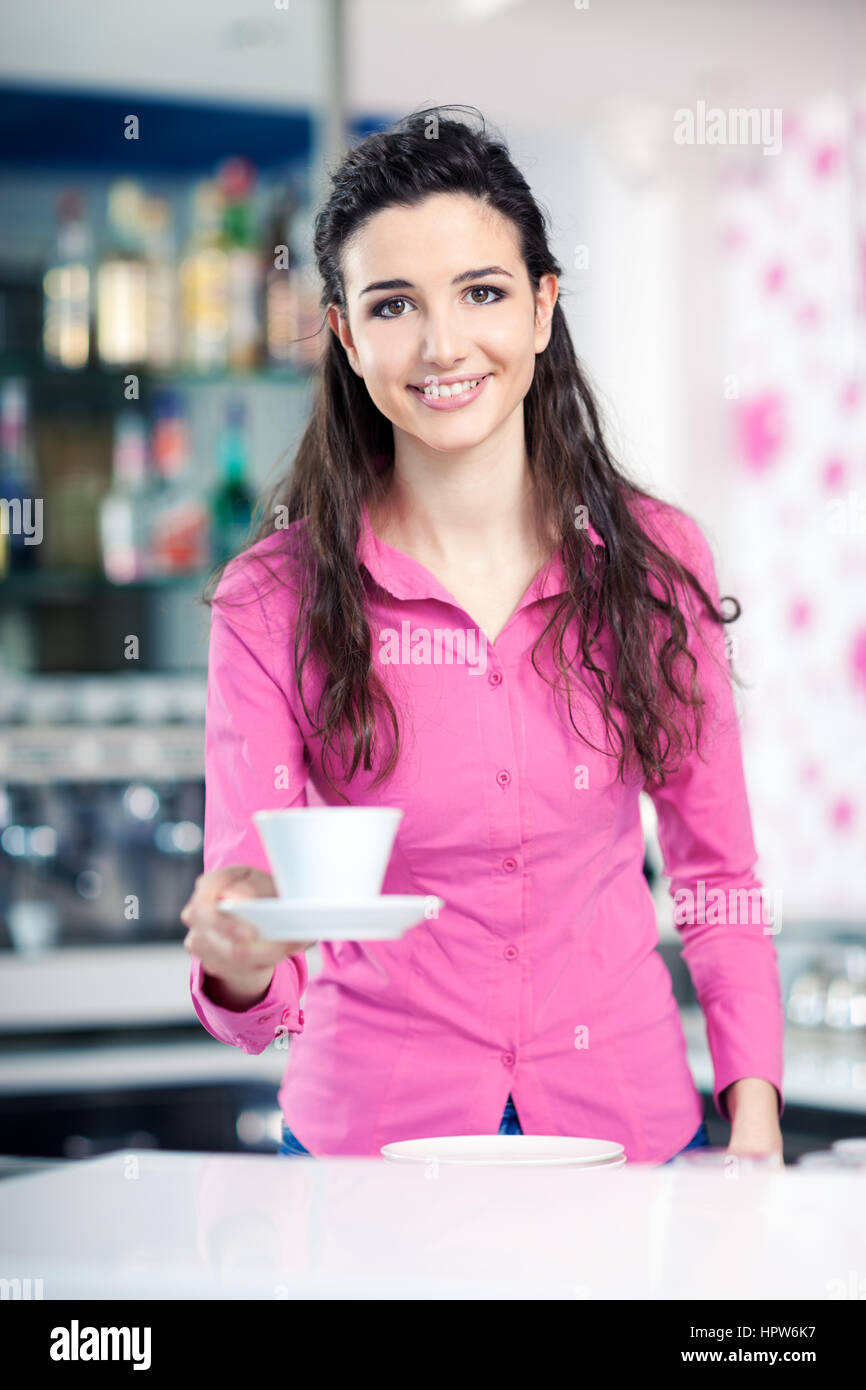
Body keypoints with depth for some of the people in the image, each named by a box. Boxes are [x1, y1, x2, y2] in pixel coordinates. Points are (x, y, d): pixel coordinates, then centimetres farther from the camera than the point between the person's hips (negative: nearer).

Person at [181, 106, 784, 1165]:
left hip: (628, 1119, 2)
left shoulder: (656, 560, -5)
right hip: (374, 1136, -1)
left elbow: (717, 876, 3)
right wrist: (239, 969, -36)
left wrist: (753, 1119, -5)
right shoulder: (272, 601, -11)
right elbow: (242, 915, -13)